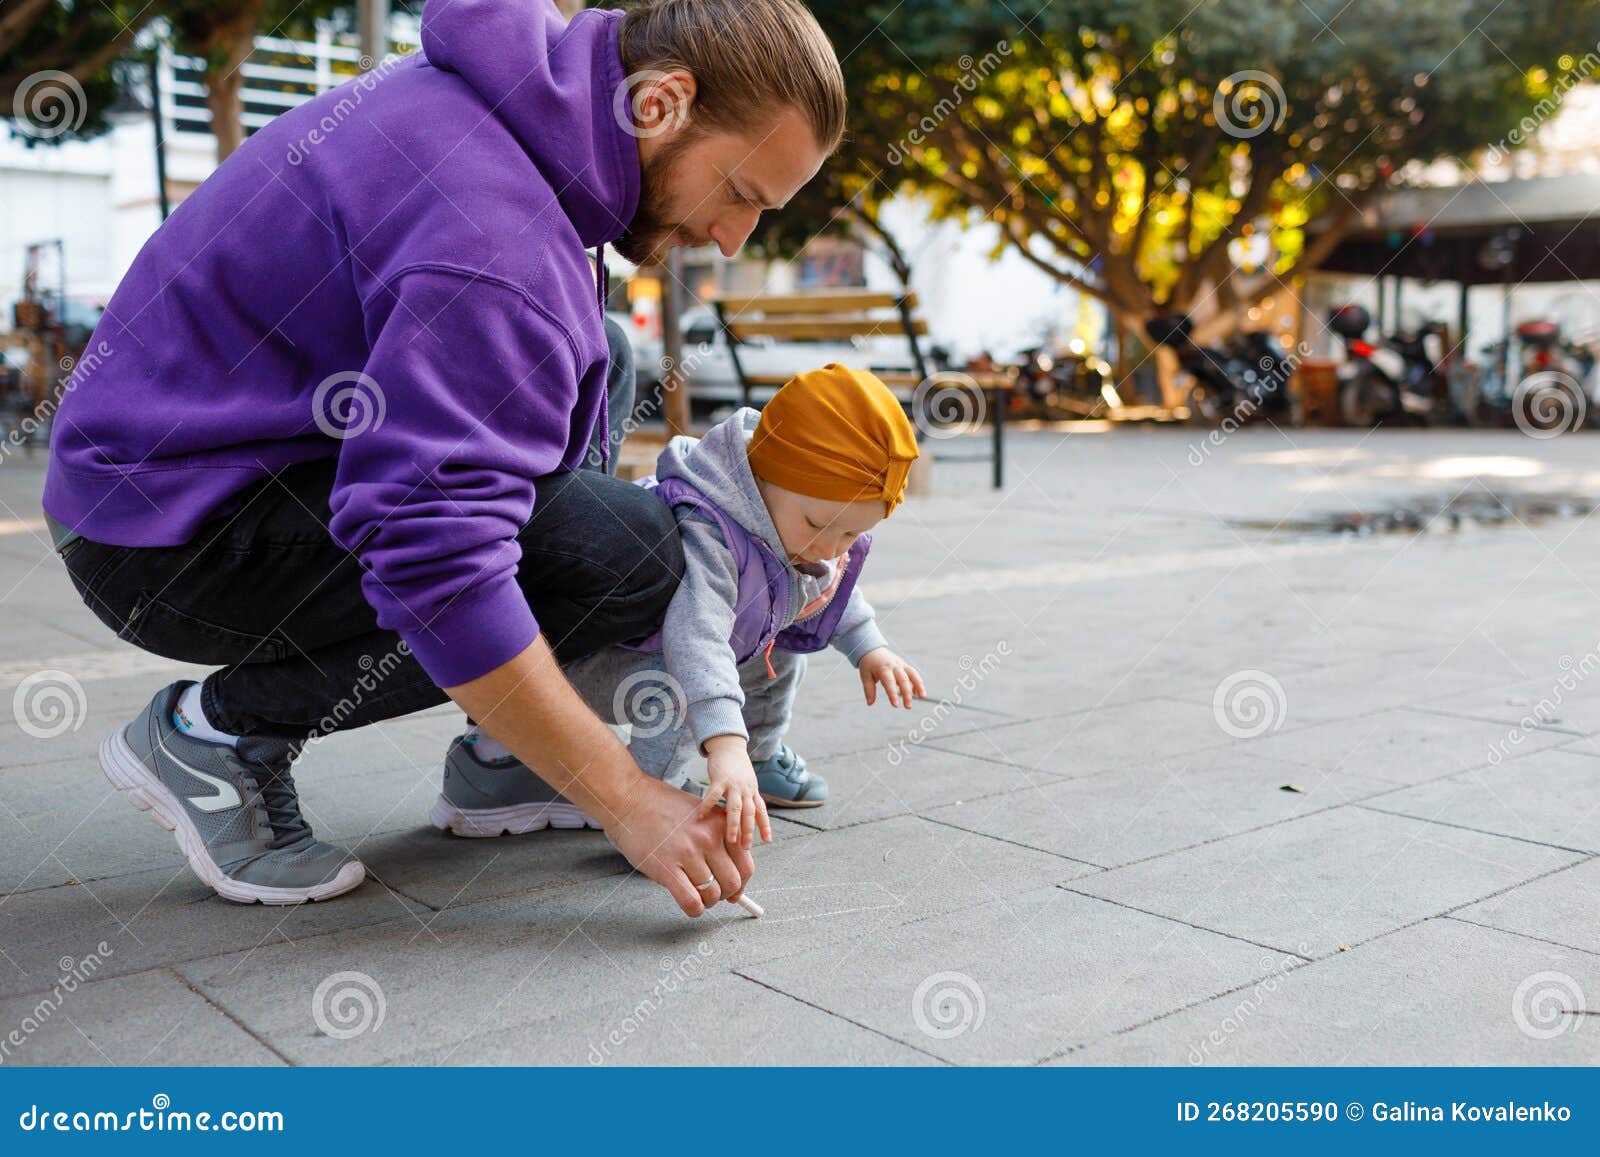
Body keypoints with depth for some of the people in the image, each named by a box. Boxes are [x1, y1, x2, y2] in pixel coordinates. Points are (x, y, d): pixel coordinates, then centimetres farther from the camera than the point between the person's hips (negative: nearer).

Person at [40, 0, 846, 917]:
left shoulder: (515, 97, 4)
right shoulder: (497, 243, -28)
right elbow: (436, 566, -34)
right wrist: (629, 805, -27)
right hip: (171, 541, -10)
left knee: (603, 368, 11)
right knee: (631, 554, -21)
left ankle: (504, 759, 6)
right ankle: (223, 727, -8)